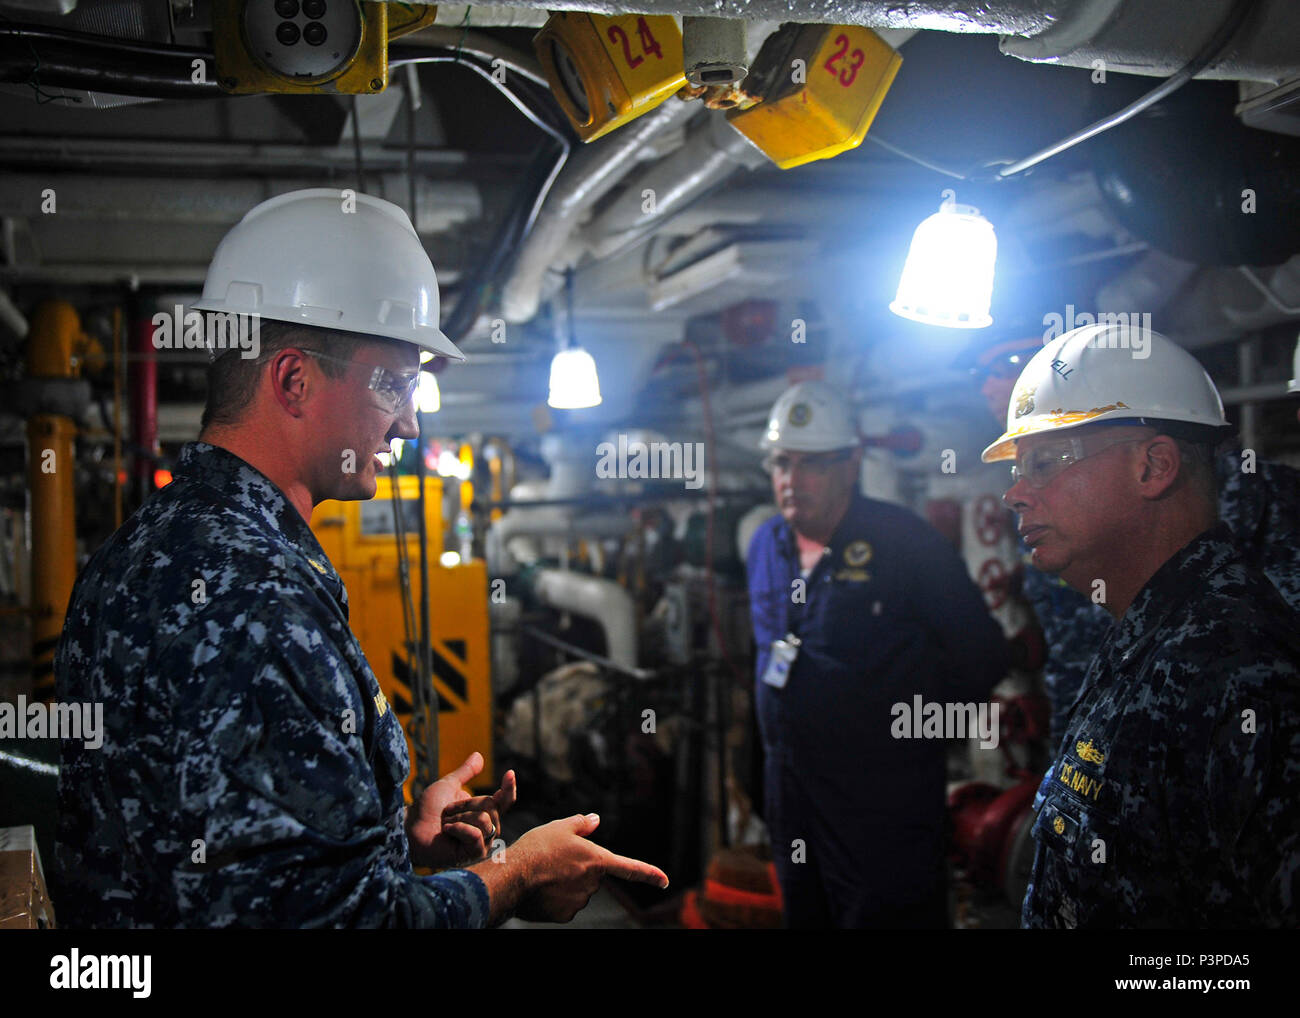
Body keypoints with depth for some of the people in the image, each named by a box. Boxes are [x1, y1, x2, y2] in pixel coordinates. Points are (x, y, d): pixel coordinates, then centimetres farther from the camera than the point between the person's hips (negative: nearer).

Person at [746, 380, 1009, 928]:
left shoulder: (905, 542, -12)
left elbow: (981, 656, -9)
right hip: (789, 794, 7)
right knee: (804, 917, 17)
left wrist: (915, 730, -3)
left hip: (881, 806, -6)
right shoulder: (766, 545, 8)